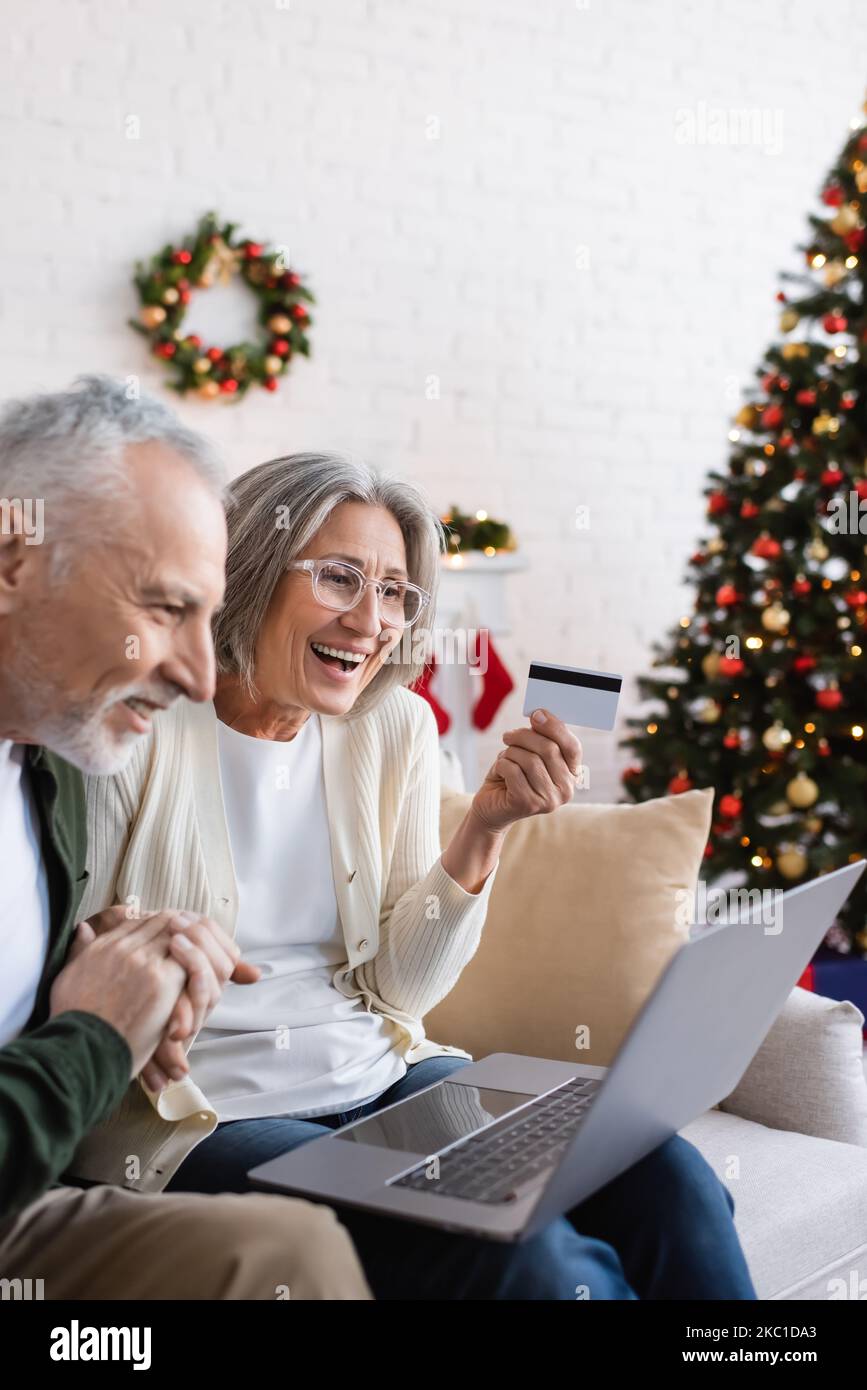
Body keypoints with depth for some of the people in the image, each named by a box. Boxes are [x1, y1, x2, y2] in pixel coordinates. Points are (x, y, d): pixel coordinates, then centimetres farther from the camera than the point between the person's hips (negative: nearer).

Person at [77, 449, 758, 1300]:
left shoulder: (396, 728, 5)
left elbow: (400, 988, 5)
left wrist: (482, 830, -9)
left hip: (383, 1077, 5)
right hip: (208, 1118, -4)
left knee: (670, 1184, -17)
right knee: (525, 1255, -27)